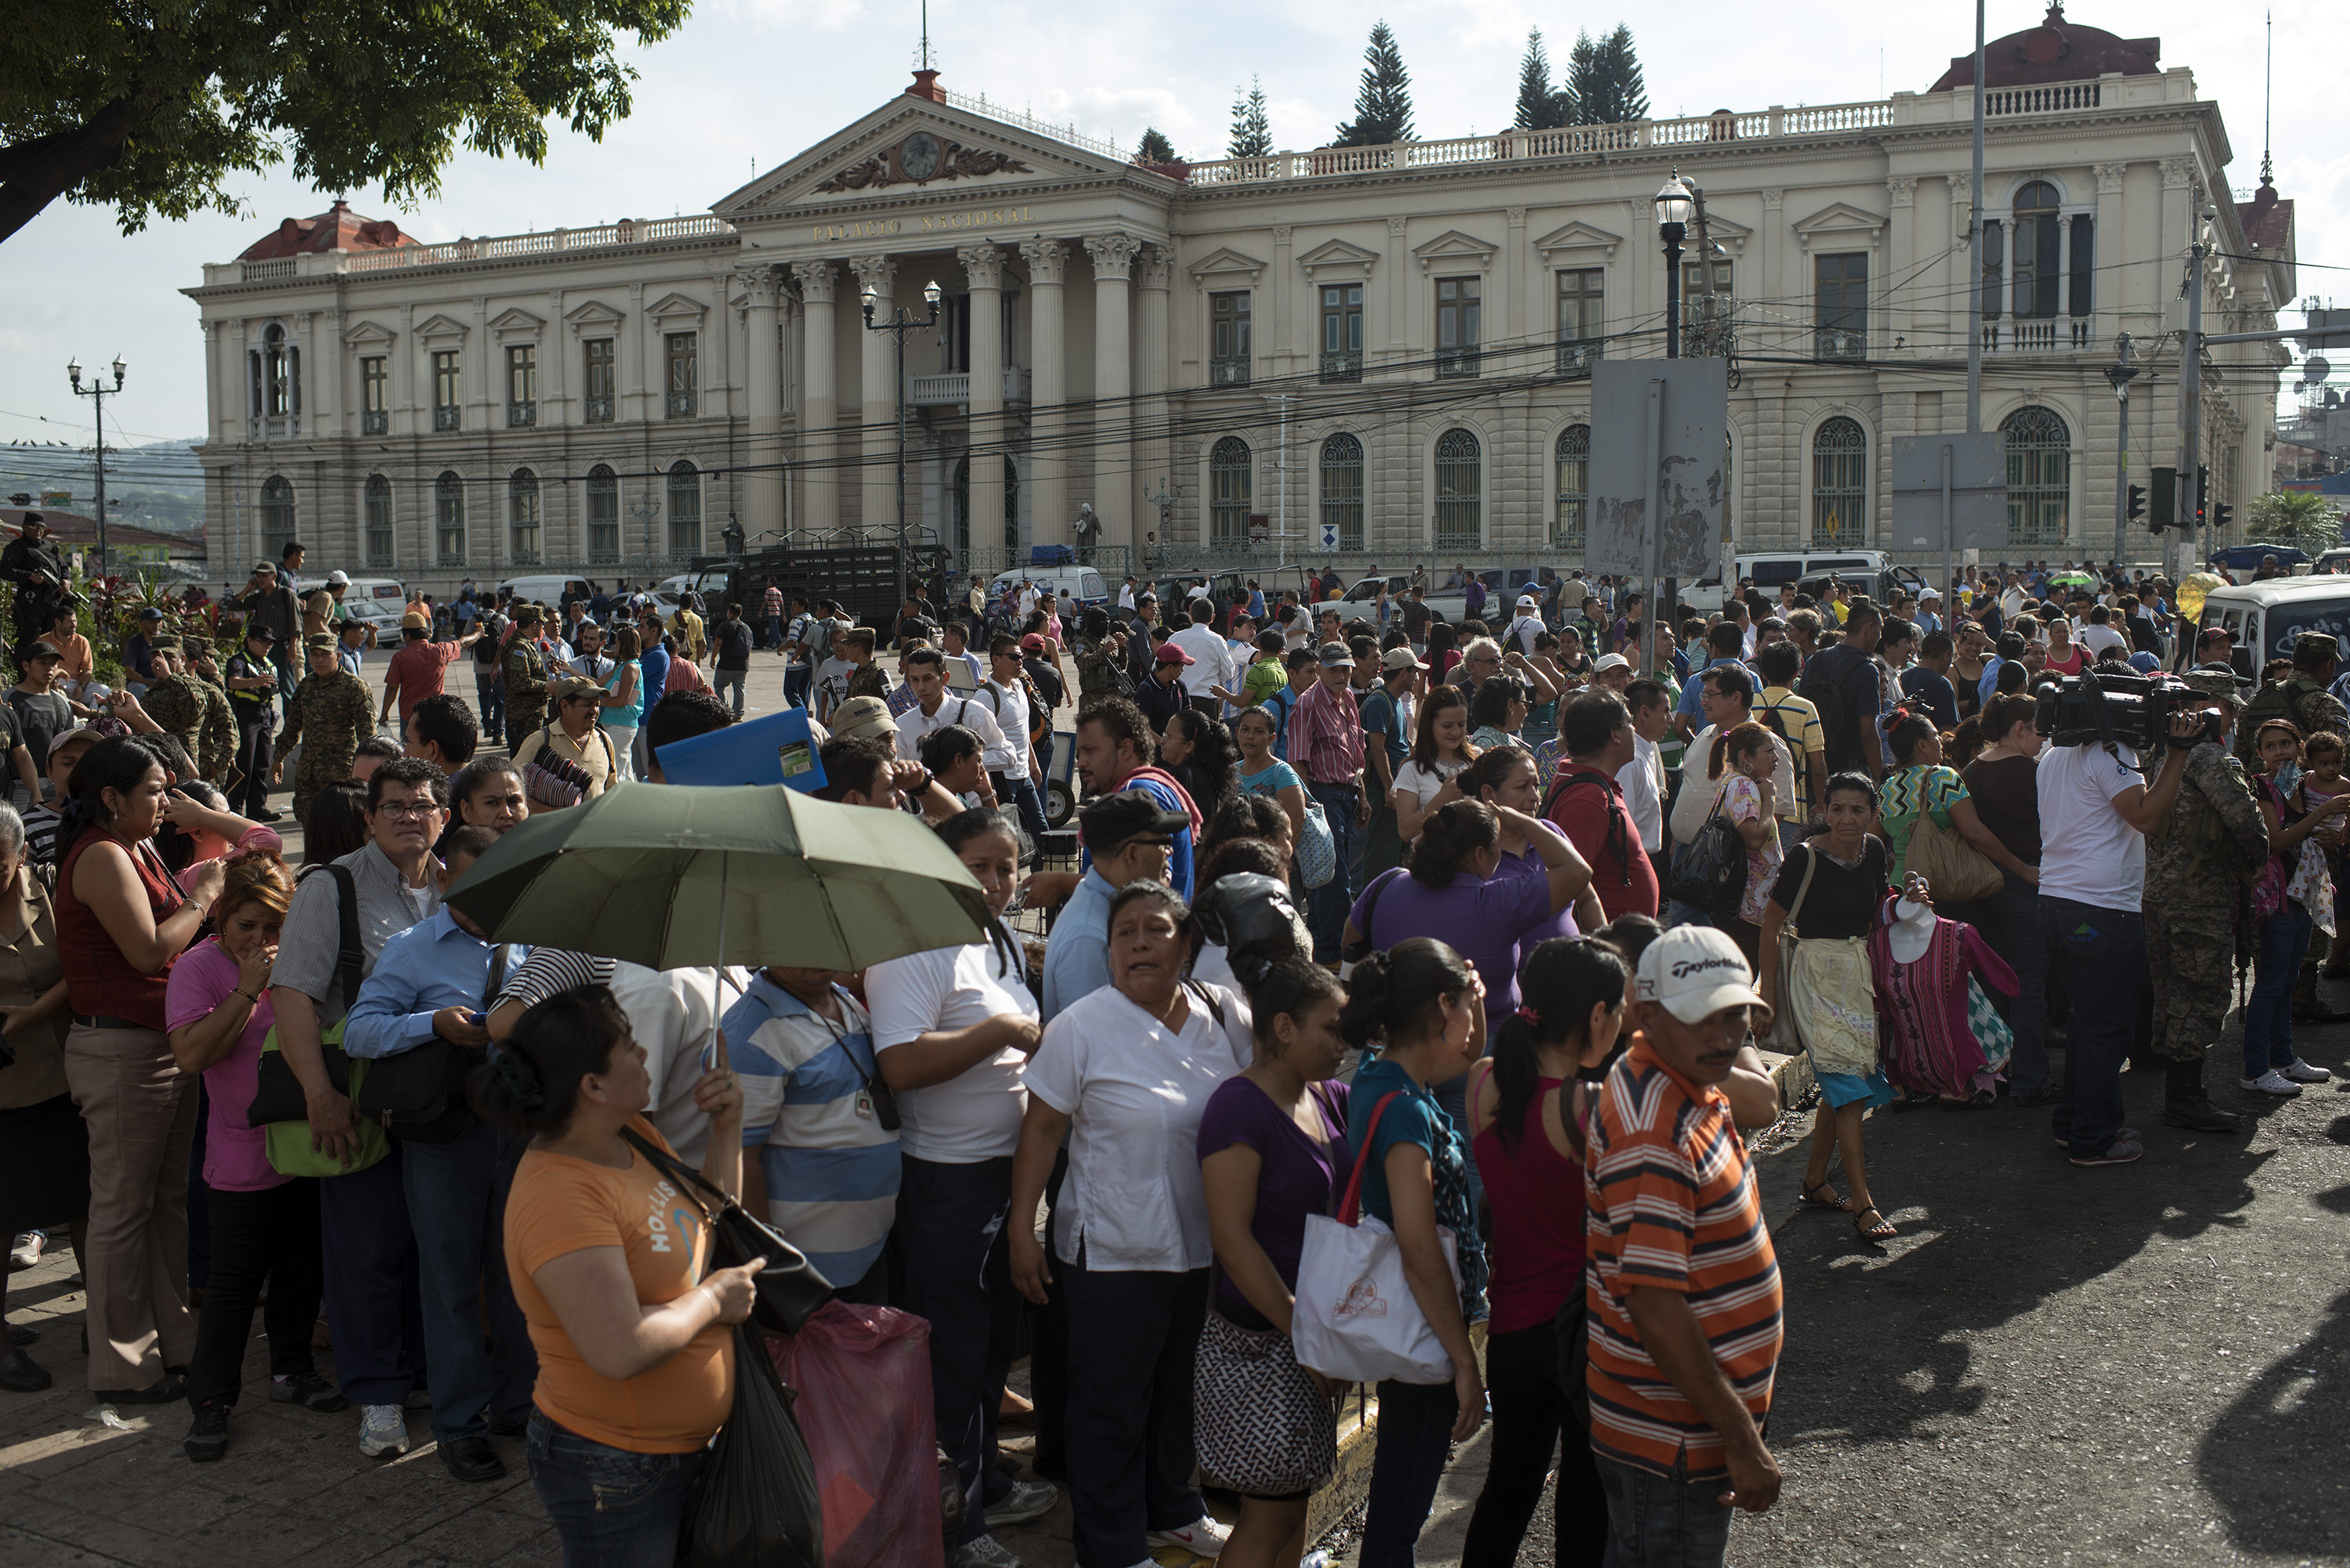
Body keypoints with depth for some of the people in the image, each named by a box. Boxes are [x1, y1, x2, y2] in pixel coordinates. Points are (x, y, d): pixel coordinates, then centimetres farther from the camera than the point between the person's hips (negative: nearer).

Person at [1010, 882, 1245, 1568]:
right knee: (1111, 1406, 6)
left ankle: (1171, 1510, 43)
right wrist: (1021, 1228, -10)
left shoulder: (1225, 1015, 0)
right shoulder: (1081, 1027, -12)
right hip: (1115, 1253, -5)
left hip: (1208, 1246, 5)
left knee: (1182, 1390, 22)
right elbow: (1041, 1128, -8)